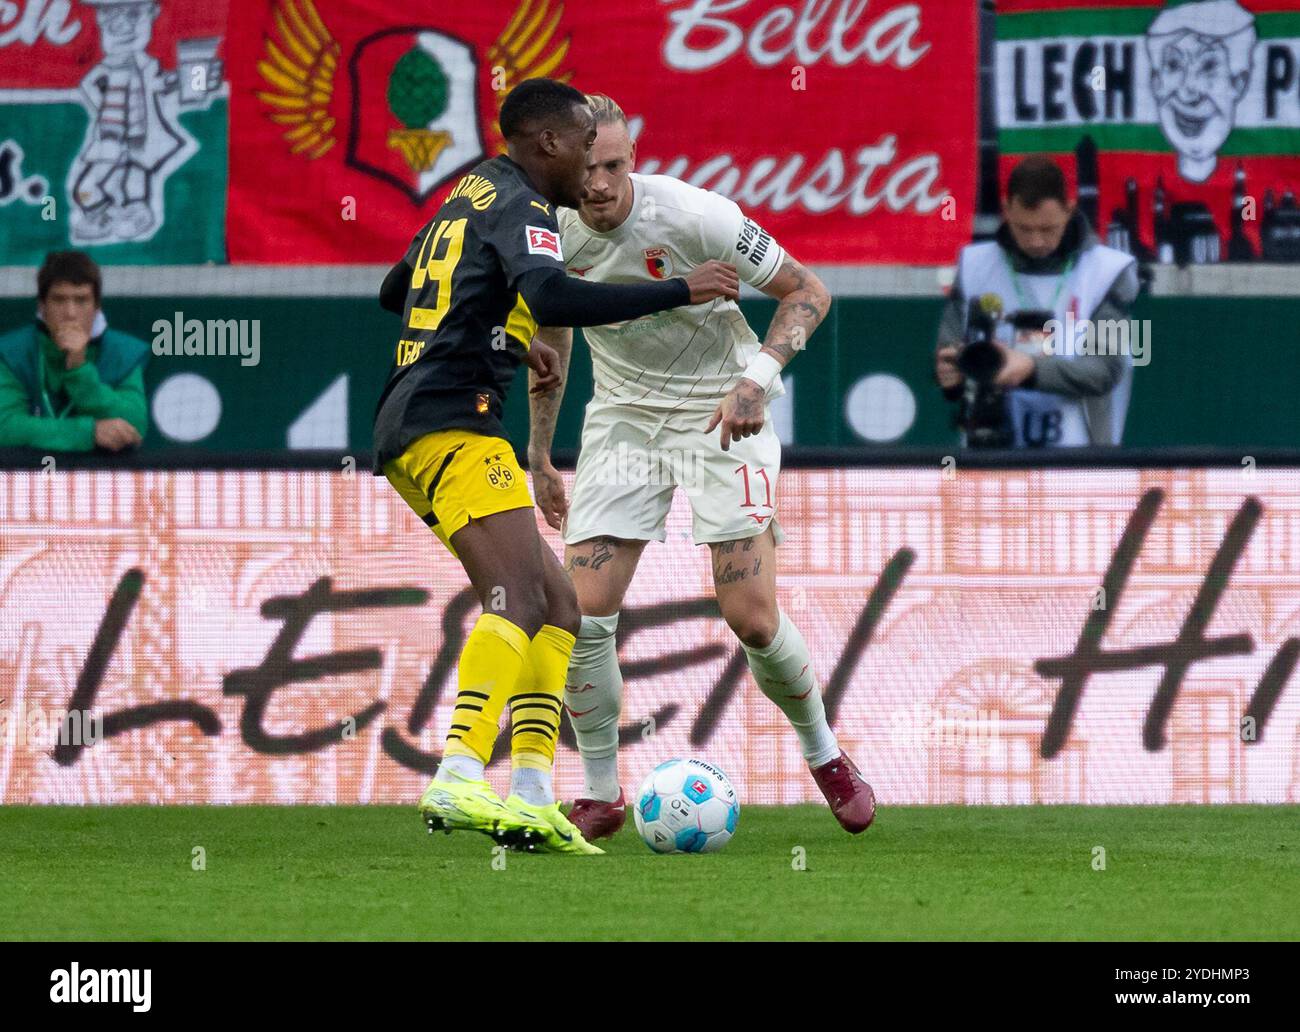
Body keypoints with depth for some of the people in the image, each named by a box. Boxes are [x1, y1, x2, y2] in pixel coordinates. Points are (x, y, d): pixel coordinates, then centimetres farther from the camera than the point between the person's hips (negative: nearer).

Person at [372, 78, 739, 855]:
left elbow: (395, 292, 39)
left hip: (415, 426, 11)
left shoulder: (471, 198, 24)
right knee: (519, 593, -25)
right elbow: (552, 297, -26)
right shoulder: (519, 205, -6)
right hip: (451, 421, -11)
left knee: (557, 605, 10)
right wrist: (680, 292, -20)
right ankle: (459, 781, -40)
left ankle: (530, 797, 0)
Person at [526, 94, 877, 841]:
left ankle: (825, 756, 16)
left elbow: (807, 290, -12)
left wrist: (759, 377, -26)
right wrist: (539, 456, 15)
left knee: (752, 617, -12)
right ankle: (602, 795, 7)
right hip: (623, 420, 3)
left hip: (723, 415, -3)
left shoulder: (693, 215, -22)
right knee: (584, 612, -10)